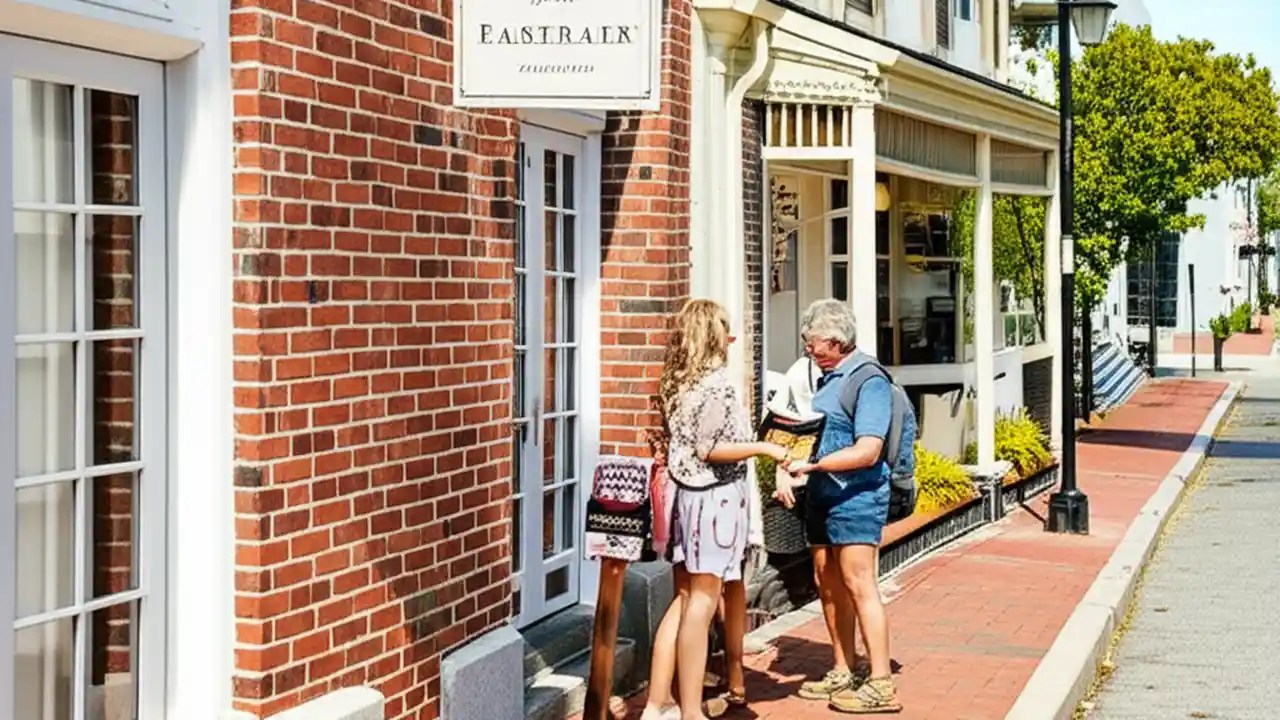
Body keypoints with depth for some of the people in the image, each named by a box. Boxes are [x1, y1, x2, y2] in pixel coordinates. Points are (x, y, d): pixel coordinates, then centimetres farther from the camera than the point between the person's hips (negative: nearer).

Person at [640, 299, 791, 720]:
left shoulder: (676, 381, 10)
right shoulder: (717, 382, -13)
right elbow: (709, 449, -16)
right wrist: (764, 448, -15)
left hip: (687, 494, 8)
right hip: (717, 496, -8)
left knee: (684, 600, 11)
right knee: (702, 603, -3)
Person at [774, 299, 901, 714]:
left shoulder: (868, 381, -13)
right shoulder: (824, 379, 14)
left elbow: (867, 451, -19)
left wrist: (812, 465, -23)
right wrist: (787, 472, 1)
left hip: (856, 497, -9)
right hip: (821, 495, 9)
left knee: (859, 586, -8)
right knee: (830, 586, 12)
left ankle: (881, 684, -4)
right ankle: (843, 673, 22)